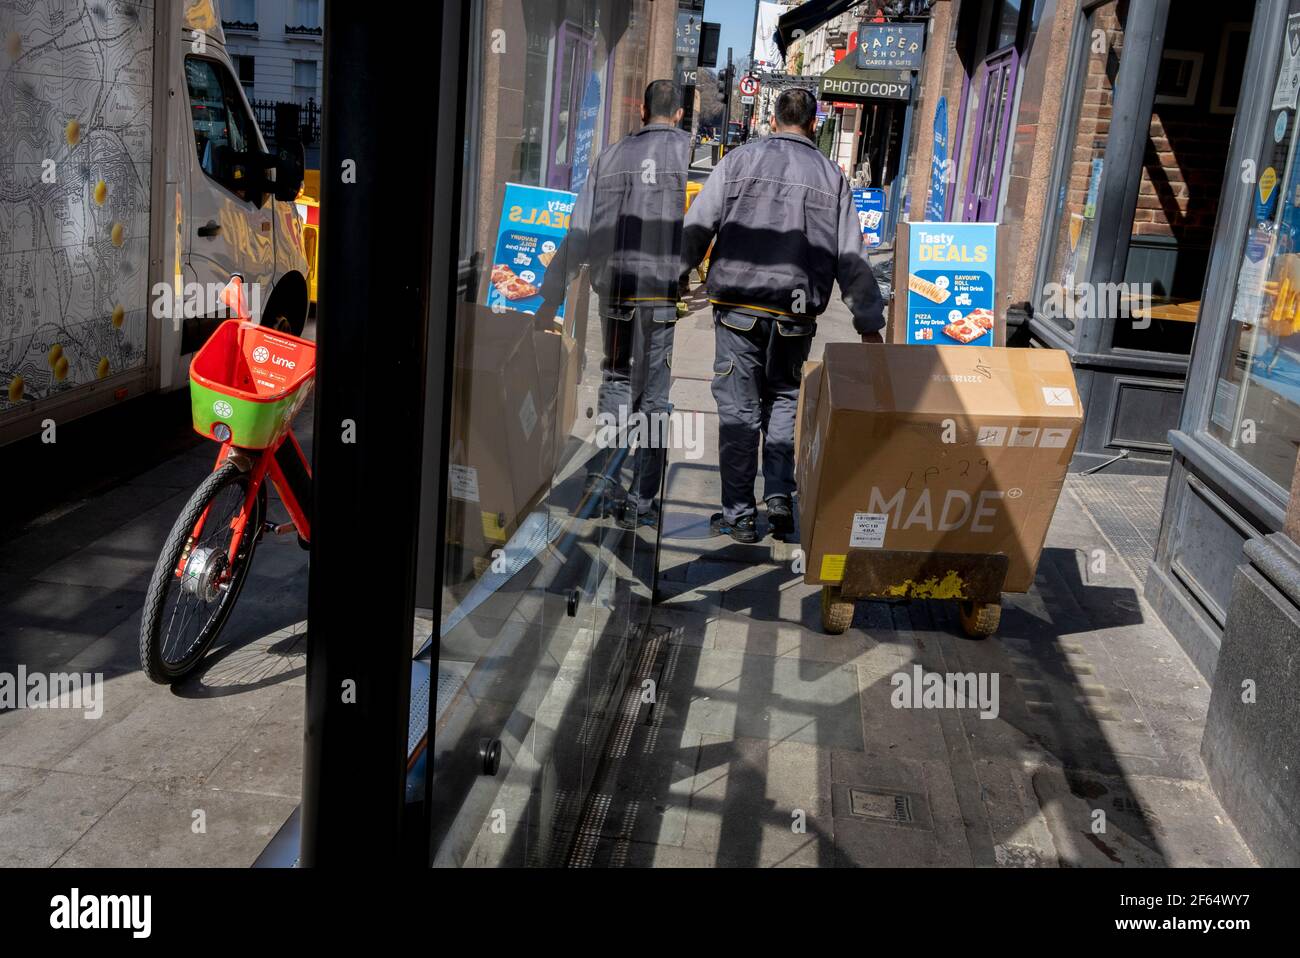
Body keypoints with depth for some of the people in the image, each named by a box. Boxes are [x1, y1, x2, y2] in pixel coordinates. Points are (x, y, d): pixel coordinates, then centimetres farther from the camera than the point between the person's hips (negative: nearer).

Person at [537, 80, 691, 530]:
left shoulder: (612, 155, 9)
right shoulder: (693, 152, 2)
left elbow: (580, 234, 8)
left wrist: (549, 298, 12)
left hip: (617, 290, 2)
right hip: (669, 293, -2)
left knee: (616, 381, 17)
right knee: (656, 397, 4)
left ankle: (598, 480, 10)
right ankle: (641, 502, 6)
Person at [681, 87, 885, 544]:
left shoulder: (739, 160, 3)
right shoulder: (831, 176, 8)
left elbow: (696, 229, -4)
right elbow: (852, 257, 7)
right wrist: (869, 322, 11)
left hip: (738, 307, -2)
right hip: (796, 316, 2)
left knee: (738, 407, 4)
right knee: (783, 399, 19)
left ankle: (739, 514, 9)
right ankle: (780, 496, 6)